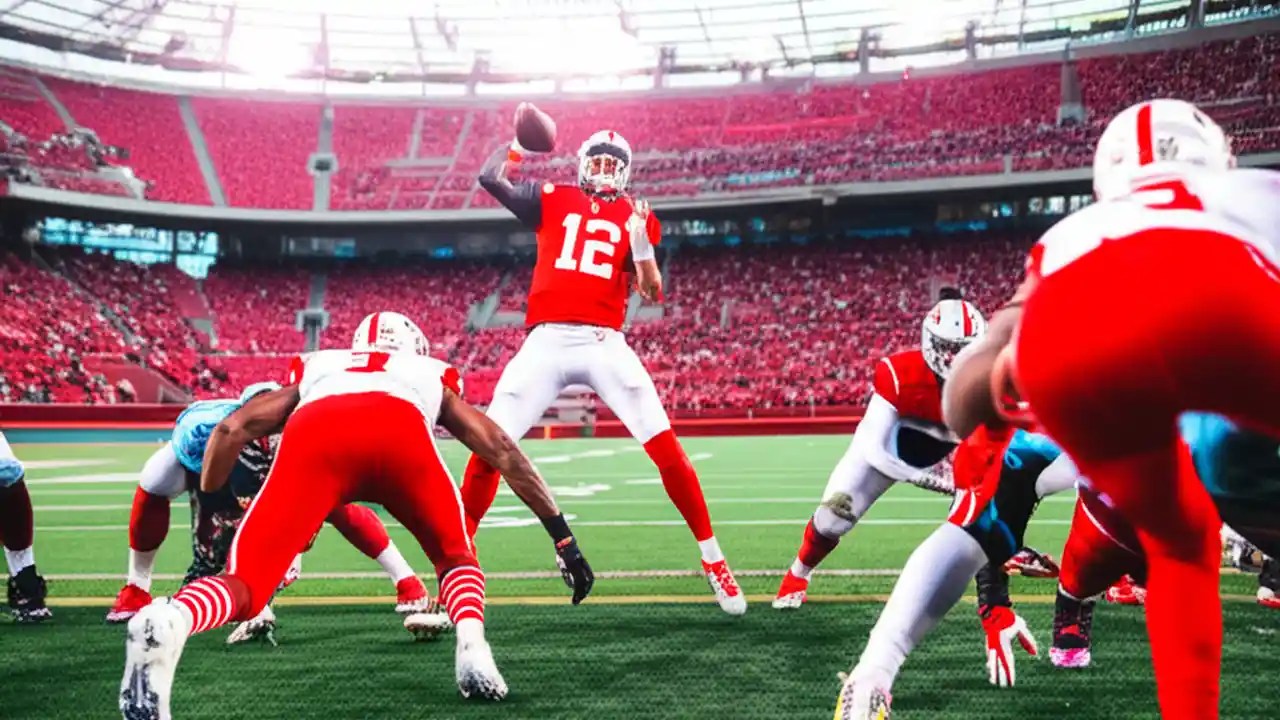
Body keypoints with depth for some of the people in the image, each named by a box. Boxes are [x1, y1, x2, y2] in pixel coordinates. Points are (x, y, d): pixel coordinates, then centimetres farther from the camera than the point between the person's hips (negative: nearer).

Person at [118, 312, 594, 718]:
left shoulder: (312, 369, 45)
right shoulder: (435, 376, 43)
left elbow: (231, 428, 30)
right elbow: (502, 450, 35)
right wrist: (564, 538, 39)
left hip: (313, 433, 0)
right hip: (401, 431, 0)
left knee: (246, 584, 2)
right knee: (455, 556, 24)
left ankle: (171, 621, -32)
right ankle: (472, 649, -6)